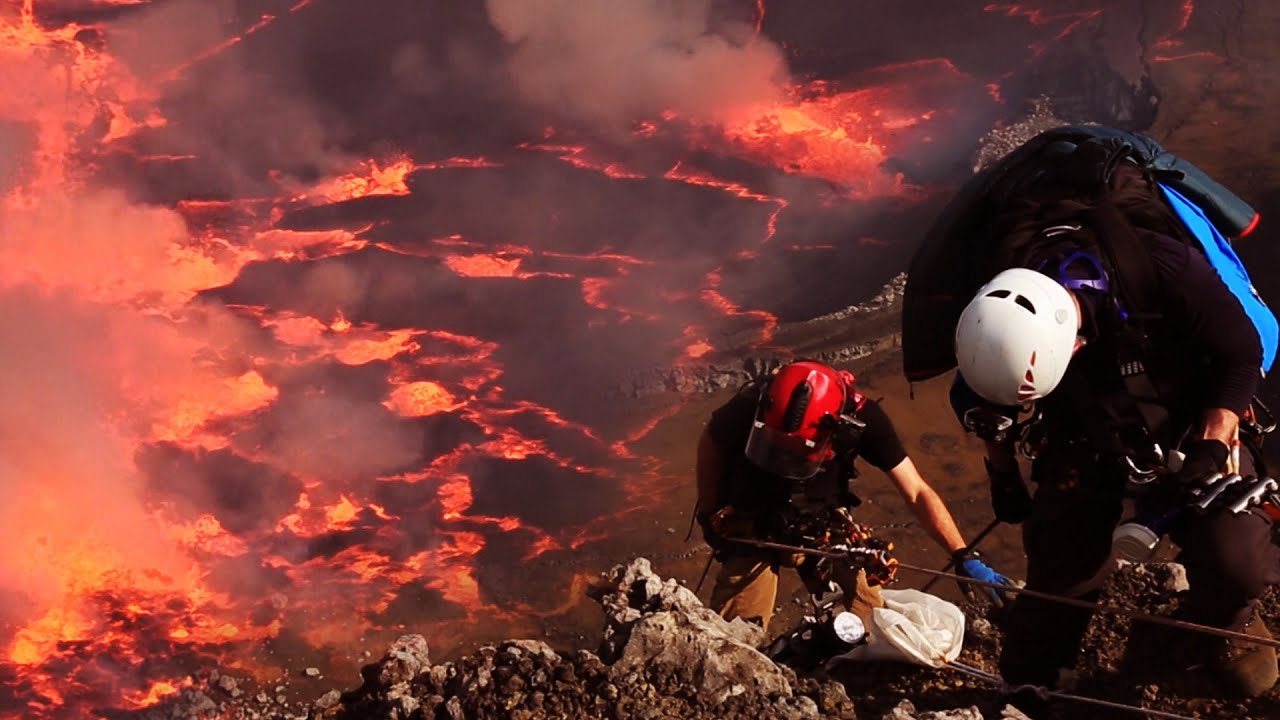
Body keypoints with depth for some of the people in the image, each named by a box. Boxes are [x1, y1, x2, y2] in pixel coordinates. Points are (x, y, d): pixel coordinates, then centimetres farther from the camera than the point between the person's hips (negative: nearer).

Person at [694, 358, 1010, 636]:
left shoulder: (860, 417, -27)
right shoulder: (749, 408, -30)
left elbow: (917, 493, -21)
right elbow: (710, 443, -6)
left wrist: (965, 557, -29)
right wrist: (708, 513, -1)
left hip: (823, 531, 1)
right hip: (751, 531, -1)